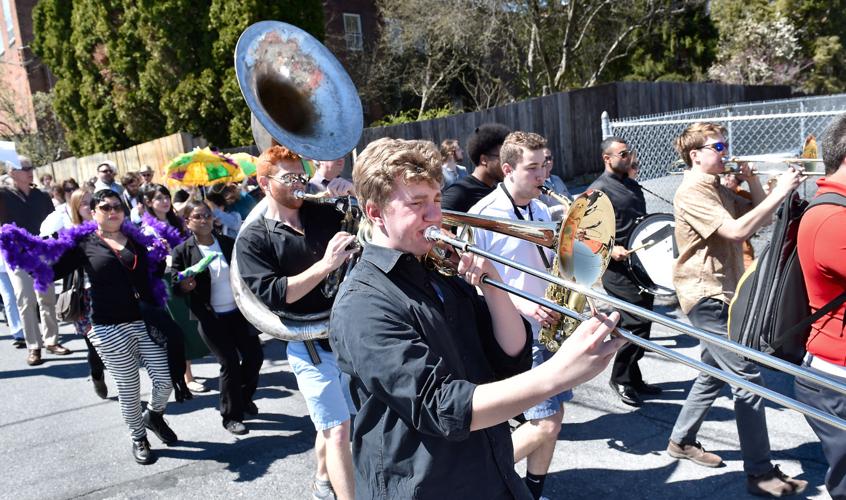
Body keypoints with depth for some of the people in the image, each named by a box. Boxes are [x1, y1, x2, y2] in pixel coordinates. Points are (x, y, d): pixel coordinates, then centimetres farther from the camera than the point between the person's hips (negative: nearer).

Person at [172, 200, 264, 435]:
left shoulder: (228, 243, 4)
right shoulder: (182, 251, -4)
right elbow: (176, 285, -3)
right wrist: (184, 286, -24)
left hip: (239, 312, 4)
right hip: (211, 319, -4)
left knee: (254, 356, 5)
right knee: (230, 364, -3)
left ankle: (244, 397, 34)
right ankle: (231, 416, 17)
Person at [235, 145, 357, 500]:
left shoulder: (324, 213, 5)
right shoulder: (253, 238, -7)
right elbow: (273, 295, -19)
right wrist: (325, 265, -27)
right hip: (310, 344, -5)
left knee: (333, 422, 21)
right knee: (338, 429, -6)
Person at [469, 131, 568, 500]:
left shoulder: (542, 210, 9)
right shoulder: (483, 215, -13)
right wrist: (520, 304, -24)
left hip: (548, 327, 7)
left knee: (551, 418, 12)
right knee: (546, 422, -8)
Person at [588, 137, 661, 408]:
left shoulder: (633, 186, 17)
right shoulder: (598, 190, -9)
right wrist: (610, 249, -26)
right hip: (619, 268, -8)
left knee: (640, 324, 13)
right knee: (637, 324, -11)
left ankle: (633, 379, 27)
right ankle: (620, 378, 7)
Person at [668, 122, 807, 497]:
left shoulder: (719, 189, 15)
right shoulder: (692, 191, -15)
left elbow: (762, 218, 14)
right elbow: (738, 230, -27)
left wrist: (753, 182, 1)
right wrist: (781, 190, -23)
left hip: (721, 293, 10)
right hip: (707, 296, -10)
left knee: (715, 373, 17)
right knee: (748, 379, -7)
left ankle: (681, 440, 31)